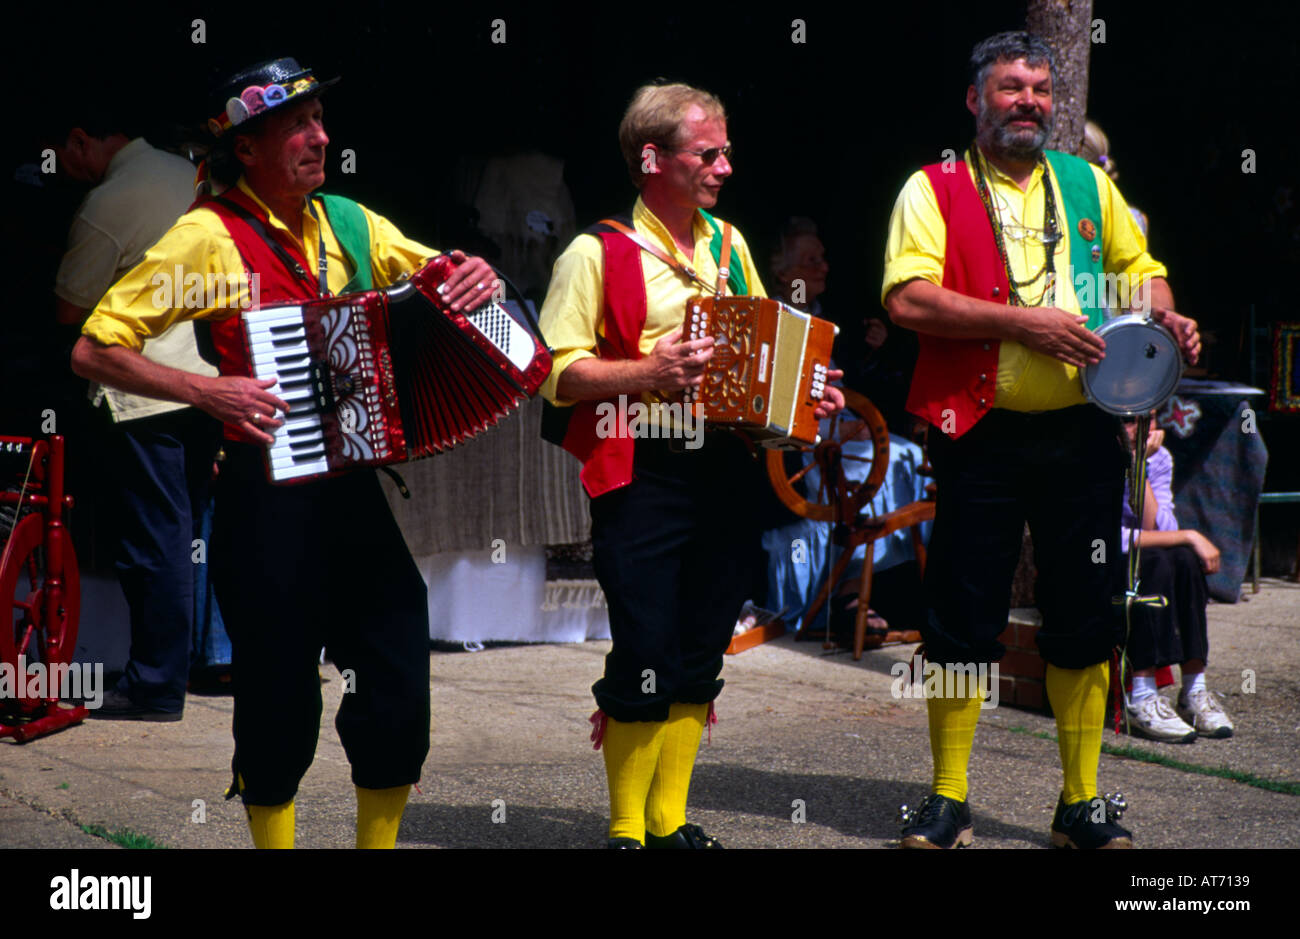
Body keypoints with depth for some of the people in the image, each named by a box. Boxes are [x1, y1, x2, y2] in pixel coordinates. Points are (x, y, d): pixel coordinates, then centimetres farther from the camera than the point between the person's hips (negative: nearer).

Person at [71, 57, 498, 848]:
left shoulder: (347, 223, 9)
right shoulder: (210, 236, -8)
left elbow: (444, 278, 22)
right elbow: (96, 351, -8)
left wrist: (475, 277, -2)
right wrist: (208, 391, -19)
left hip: (353, 485, 5)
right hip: (267, 496, -5)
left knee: (400, 671, 4)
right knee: (281, 692, 2)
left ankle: (378, 838, 21)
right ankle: (273, 838, 20)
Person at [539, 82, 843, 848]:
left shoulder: (729, 246, 15)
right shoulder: (599, 254, -5)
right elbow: (559, 374, -10)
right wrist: (649, 370, -21)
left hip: (725, 465, 6)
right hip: (643, 475, -6)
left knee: (701, 655, 10)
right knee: (646, 657, -6)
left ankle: (669, 819, 21)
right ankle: (626, 828, 7)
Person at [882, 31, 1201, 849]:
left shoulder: (1088, 186, 14)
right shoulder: (935, 190, 0)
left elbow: (1140, 267, 25)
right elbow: (908, 298, -12)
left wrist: (1162, 318, 2)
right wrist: (1022, 323, -18)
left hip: (1083, 433, 4)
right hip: (984, 434, -3)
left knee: (1085, 620, 6)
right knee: (966, 619, 2)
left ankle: (1082, 804, 15)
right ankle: (948, 800, 12)